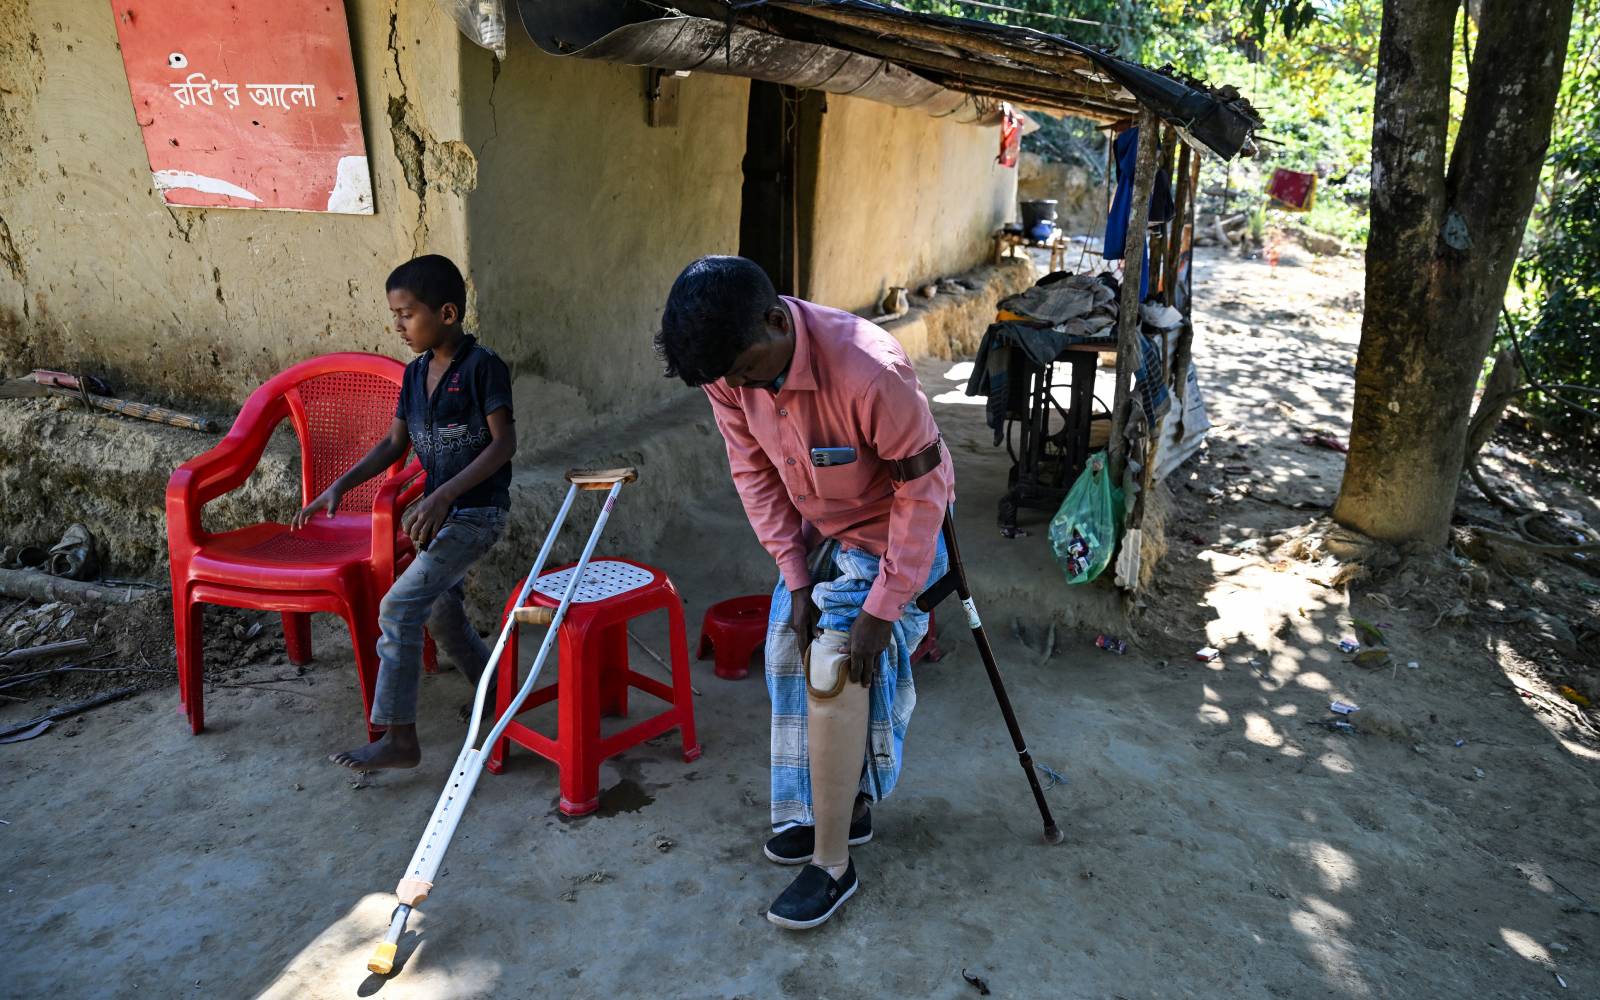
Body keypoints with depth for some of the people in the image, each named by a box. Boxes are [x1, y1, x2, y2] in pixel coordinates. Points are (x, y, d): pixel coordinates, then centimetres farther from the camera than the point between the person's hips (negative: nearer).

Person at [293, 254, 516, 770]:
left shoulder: (482, 366, -15)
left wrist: (443, 495, -27)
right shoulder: (416, 373, 8)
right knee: (441, 612, 17)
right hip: (436, 510, 9)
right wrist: (339, 487, 0)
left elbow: (504, 443, -19)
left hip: (476, 511, -8)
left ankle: (398, 739, -6)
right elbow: (393, 444, 12)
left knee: (399, 608, -16)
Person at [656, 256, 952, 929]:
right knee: (787, 654, 11)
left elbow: (923, 487, -27)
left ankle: (832, 864, 1)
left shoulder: (870, 373, -37)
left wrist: (882, 607, -25)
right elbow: (755, 474, -6)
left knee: (834, 672, -15)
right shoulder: (728, 371, -18)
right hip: (815, 532, 7)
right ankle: (846, 806, 31)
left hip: (887, 533, -7)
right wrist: (796, 580, -10)